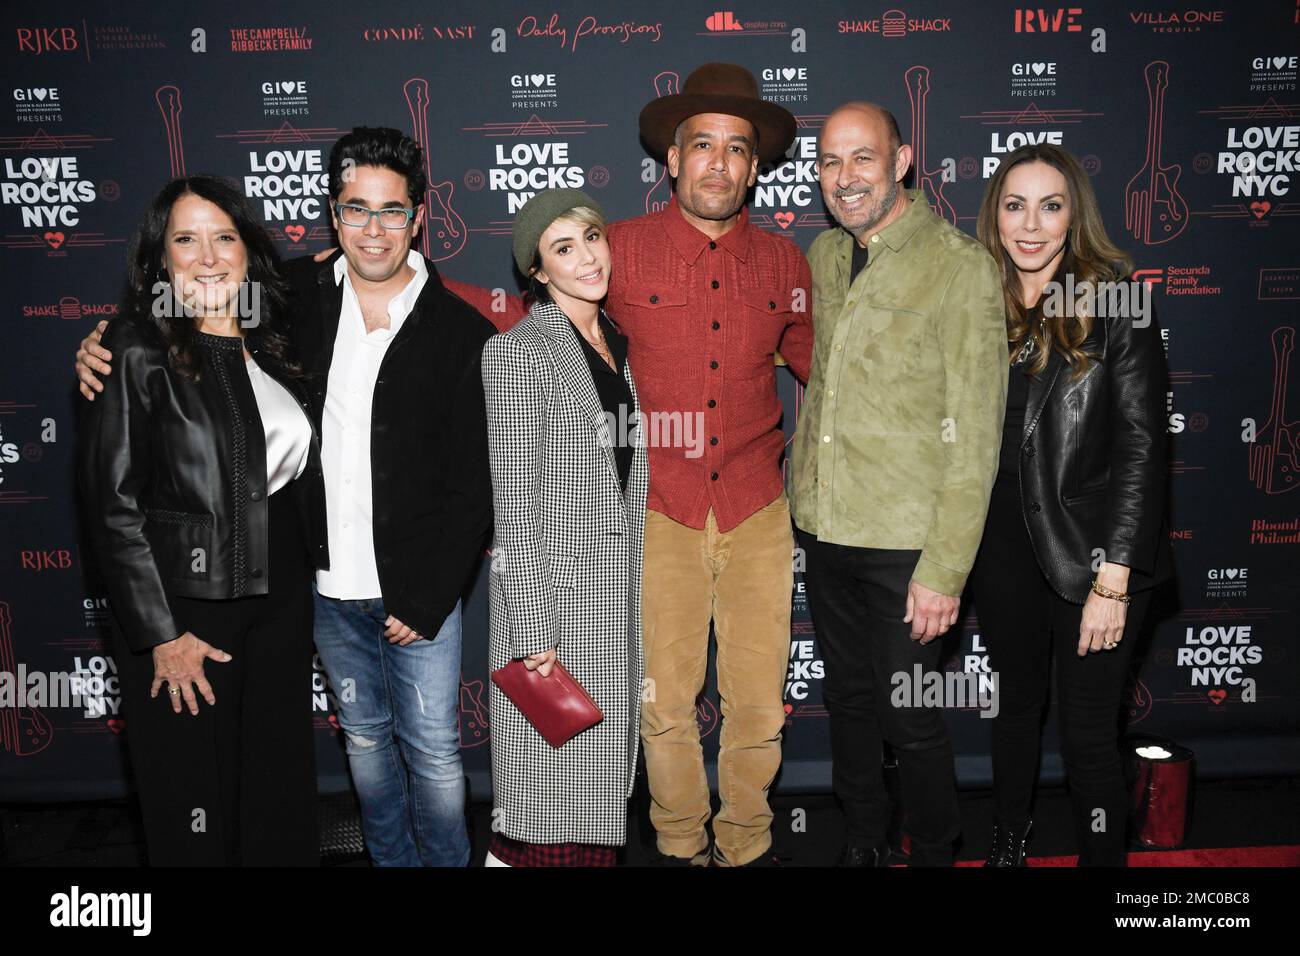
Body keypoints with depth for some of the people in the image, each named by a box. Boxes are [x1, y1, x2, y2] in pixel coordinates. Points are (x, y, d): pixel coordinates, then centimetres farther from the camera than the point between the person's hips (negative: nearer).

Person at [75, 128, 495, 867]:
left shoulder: (463, 335, -11)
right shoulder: (296, 299, -2)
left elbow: (475, 487, -9)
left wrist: (429, 601, -12)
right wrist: (106, 347, -7)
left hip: (418, 591, -3)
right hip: (327, 586, 4)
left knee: (434, 751, 8)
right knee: (364, 737, 21)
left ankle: (446, 861, 33)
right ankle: (392, 859, 43)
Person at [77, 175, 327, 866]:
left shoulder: (272, 348, 8)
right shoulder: (138, 354, -10)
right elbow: (113, 505, -12)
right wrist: (161, 635, -14)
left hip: (281, 602, 5)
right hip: (184, 606, -5)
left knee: (282, 792, 16)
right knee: (194, 810, 7)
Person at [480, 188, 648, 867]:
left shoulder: (616, 345, 12)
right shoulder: (519, 351, -10)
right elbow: (513, 502, -14)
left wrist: (637, 597, 15)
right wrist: (531, 628, -18)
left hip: (619, 596, 7)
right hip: (549, 589, -7)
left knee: (599, 769, 13)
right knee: (549, 771, 0)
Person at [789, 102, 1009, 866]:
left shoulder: (960, 265, -12)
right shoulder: (824, 255, 7)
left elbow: (975, 434, -14)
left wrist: (945, 569, -17)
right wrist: (802, 500, 11)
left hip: (906, 542, -6)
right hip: (825, 530, 6)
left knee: (910, 718, 5)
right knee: (848, 697, 18)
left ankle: (935, 852, 30)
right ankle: (864, 843, 38)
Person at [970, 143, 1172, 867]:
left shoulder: (1116, 306, -9)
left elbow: (1142, 448, -12)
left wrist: (1112, 582, -17)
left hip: (1092, 558, -4)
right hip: (1007, 554, 5)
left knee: (1089, 733, 3)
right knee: (1017, 704, 20)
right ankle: (1009, 846, 41)